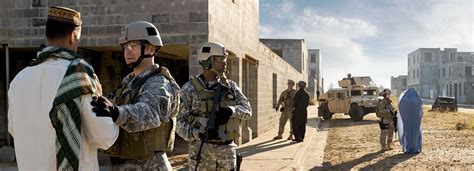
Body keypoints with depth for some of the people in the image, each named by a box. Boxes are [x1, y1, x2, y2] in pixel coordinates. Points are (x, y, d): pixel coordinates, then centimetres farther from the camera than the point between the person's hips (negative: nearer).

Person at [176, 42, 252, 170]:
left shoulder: (230, 86, 8)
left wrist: (230, 111, -19)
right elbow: (178, 122, -7)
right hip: (202, 150, -4)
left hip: (228, 149, 4)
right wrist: (199, 134, -22)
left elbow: (247, 109, 1)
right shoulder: (189, 89, -5)